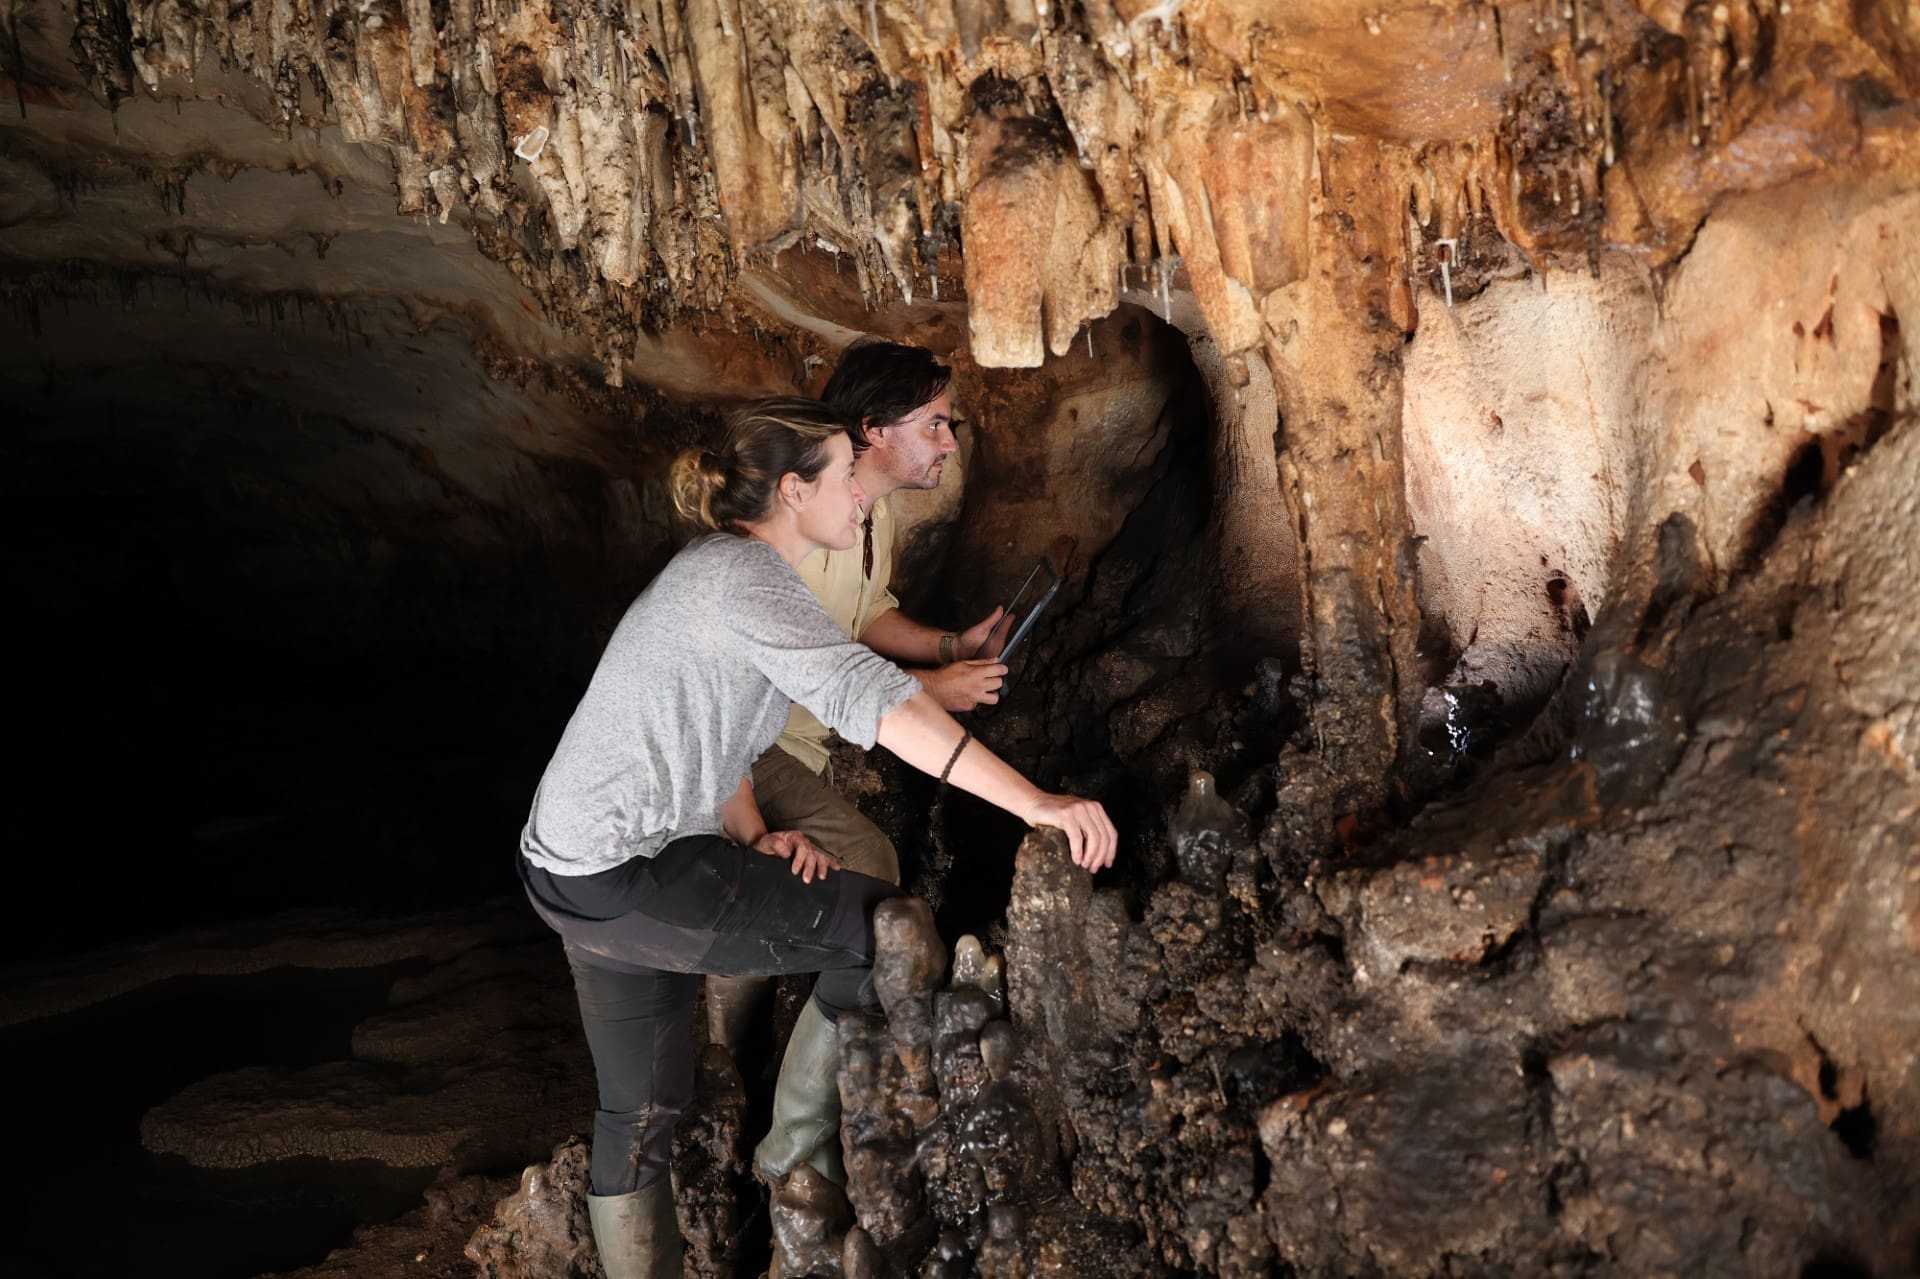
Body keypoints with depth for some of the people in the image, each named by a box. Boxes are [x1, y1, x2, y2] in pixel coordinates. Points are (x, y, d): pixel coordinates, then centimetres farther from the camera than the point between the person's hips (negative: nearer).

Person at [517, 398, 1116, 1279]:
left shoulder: (722, 569, 14)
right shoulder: (744, 577, -19)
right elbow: (866, 696, -32)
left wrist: (754, 841, -2)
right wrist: (1033, 804, -36)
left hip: (575, 872, 11)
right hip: (625, 878, -11)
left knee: (641, 1109, 19)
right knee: (885, 929, -4)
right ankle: (796, 1139, 15)